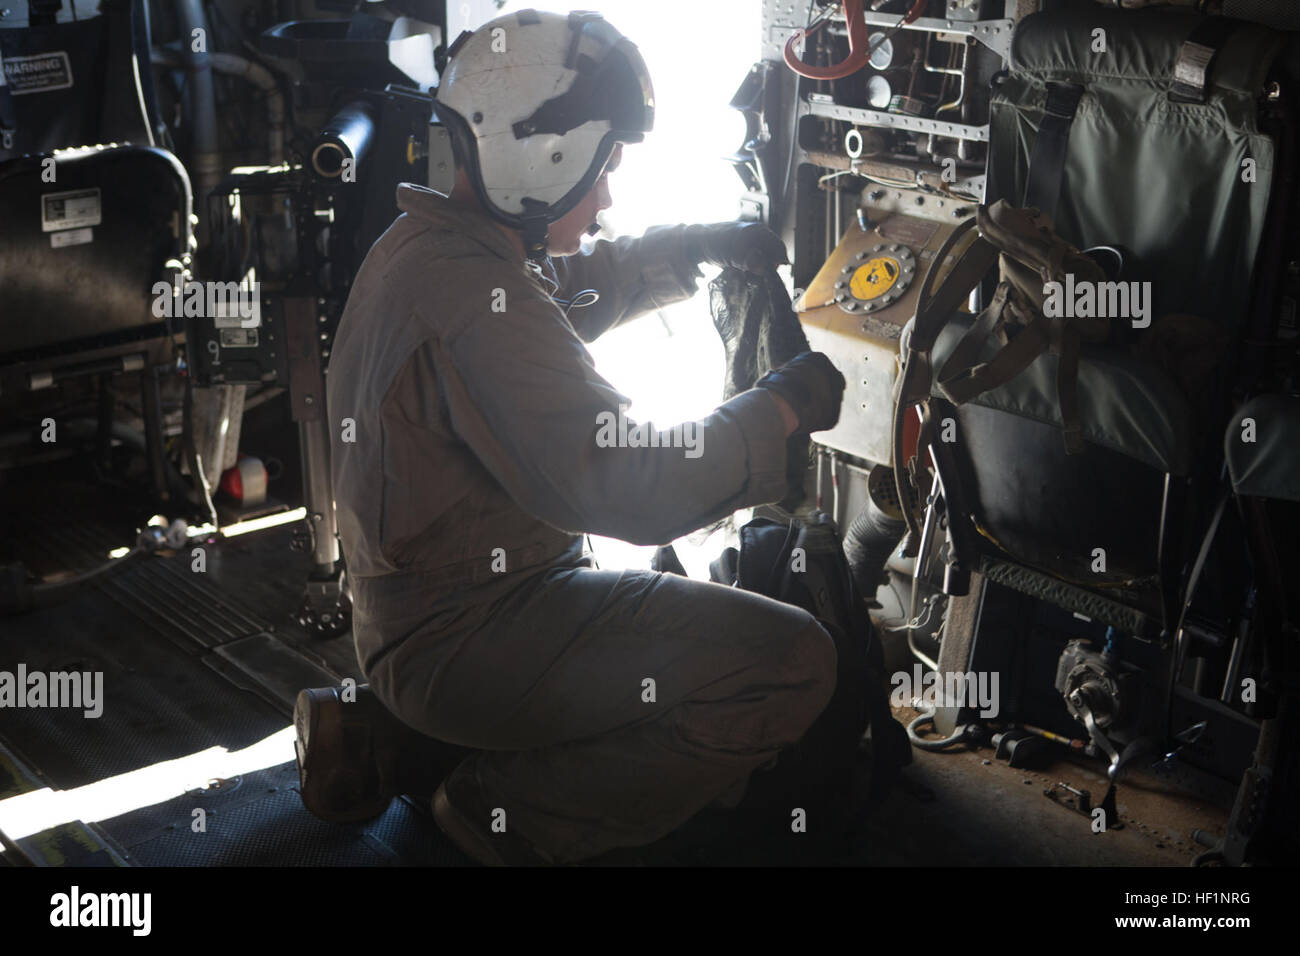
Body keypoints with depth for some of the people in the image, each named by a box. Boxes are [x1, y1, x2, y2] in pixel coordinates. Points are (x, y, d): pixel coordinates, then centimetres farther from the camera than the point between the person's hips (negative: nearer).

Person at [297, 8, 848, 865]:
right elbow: (624, 482, -29)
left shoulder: (425, 241, 8)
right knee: (794, 663, -16)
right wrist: (782, 408, -16)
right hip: (461, 640, -10)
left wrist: (702, 245, 13)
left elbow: (583, 282, 26)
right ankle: (513, 810, -4)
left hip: (411, 615, 10)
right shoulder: (471, 292, -24)